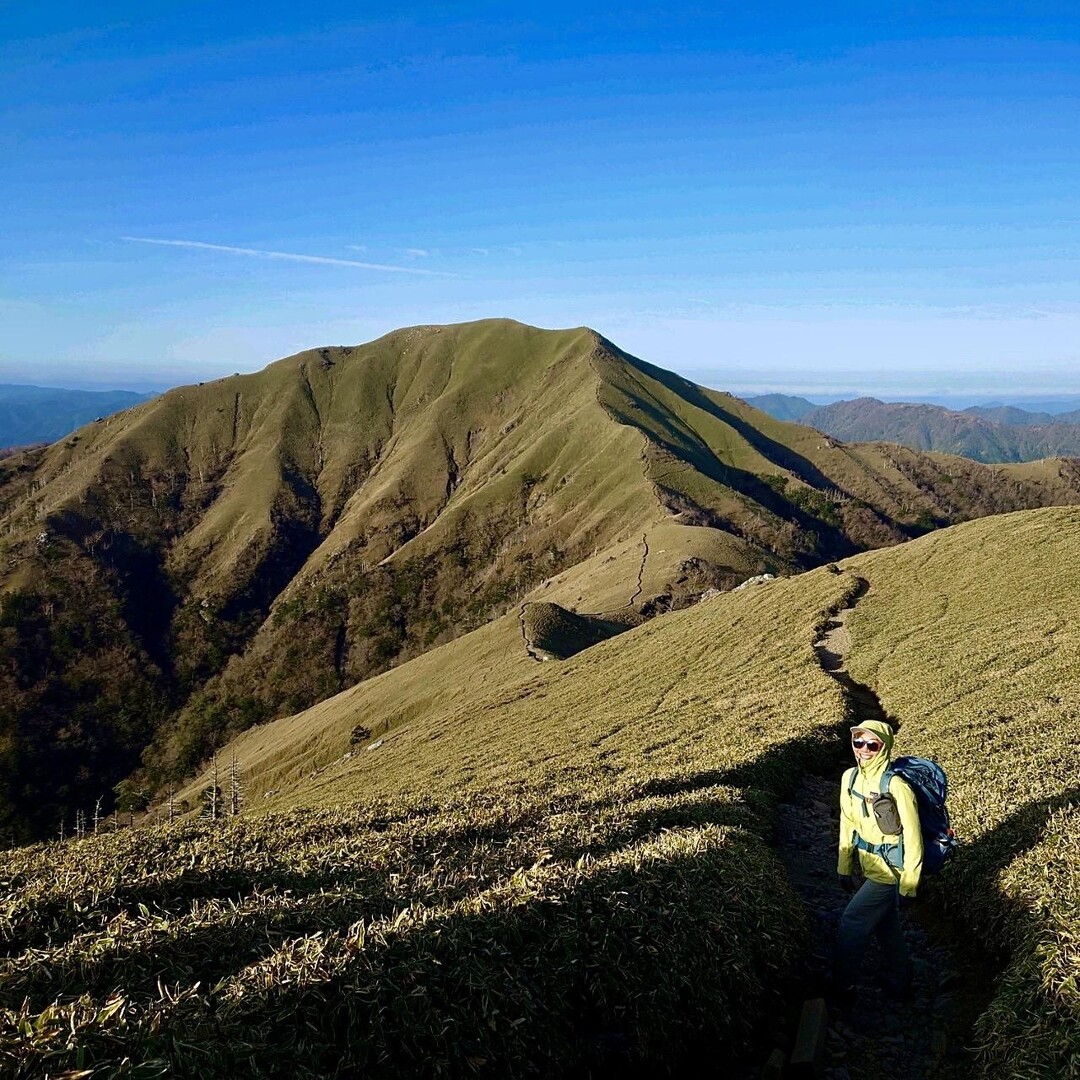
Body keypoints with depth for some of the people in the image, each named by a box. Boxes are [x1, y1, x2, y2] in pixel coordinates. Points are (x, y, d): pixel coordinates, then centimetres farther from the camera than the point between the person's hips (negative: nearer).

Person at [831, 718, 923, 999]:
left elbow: (913, 836, -19)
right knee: (886, 926, 21)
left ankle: (840, 985, 18)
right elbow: (848, 825, 6)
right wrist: (844, 868, 10)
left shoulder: (896, 786, -26)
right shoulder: (850, 778, -4)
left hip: (889, 871, -7)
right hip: (869, 868, 7)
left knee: (852, 924, 0)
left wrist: (908, 884, -14)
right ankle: (898, 984, 38)